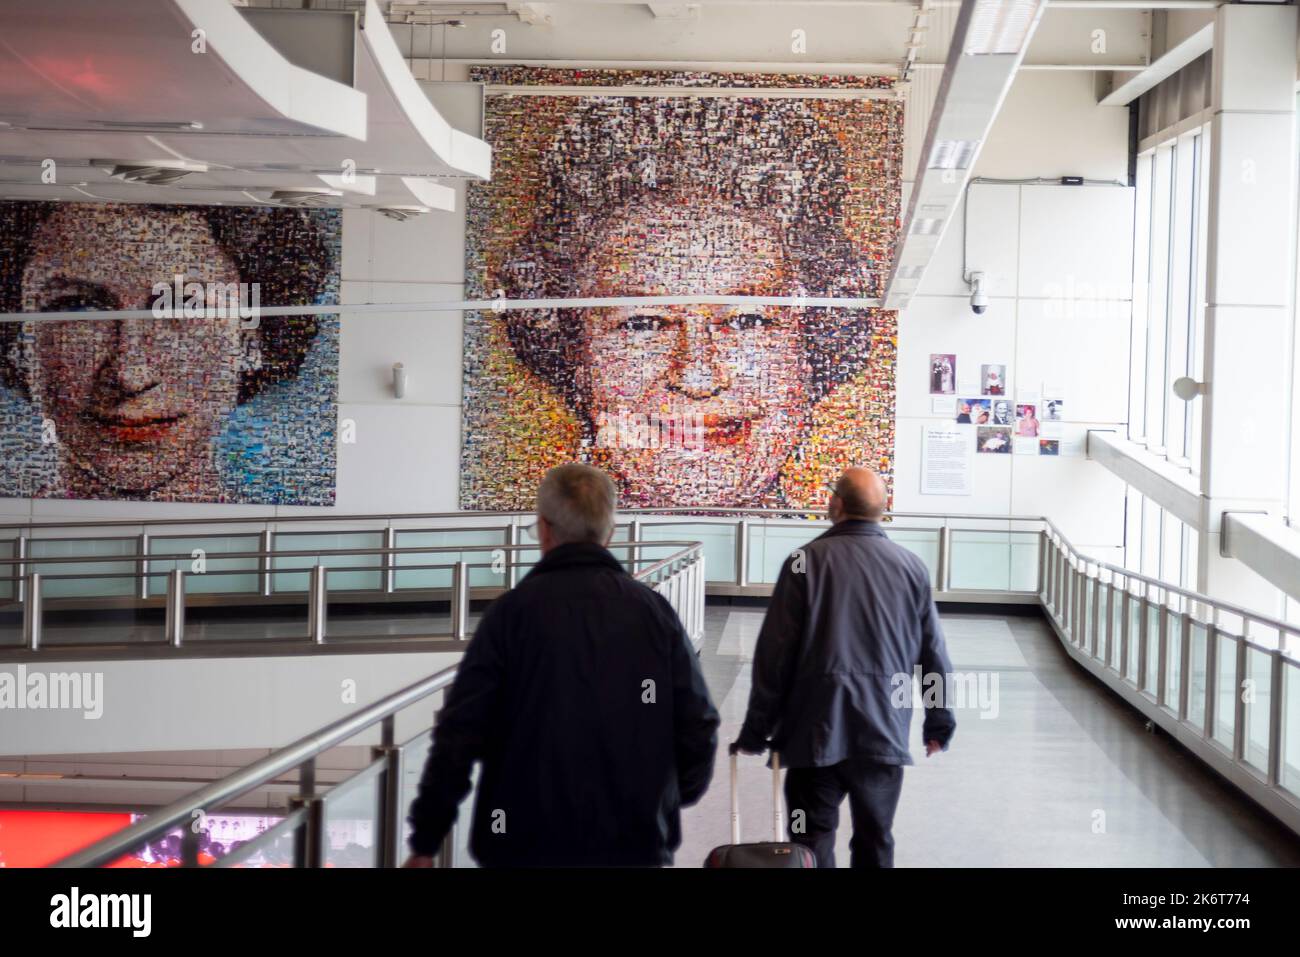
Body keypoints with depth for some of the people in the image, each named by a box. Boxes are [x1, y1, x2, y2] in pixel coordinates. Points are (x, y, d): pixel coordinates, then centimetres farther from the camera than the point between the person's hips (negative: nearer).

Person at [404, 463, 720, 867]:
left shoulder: (514, 611, -6)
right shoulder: (654, 611, 1)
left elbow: (459, 734, -9)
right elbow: (698, 728, 1)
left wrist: (425, 842, -1)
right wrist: (668, 801, 21)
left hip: (530, 845, -2)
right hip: (637, 844, 2)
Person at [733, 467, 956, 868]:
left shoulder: (806, 561, -6)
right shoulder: (911, 567, 3)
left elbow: (774, 652, -6)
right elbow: (933, 652, 7)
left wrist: (756, 729, 1)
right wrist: (939, 721, 19)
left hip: (815, 730, -2)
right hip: (884, 732, 2)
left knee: (812, 844, 4)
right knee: (874, 842, 14)